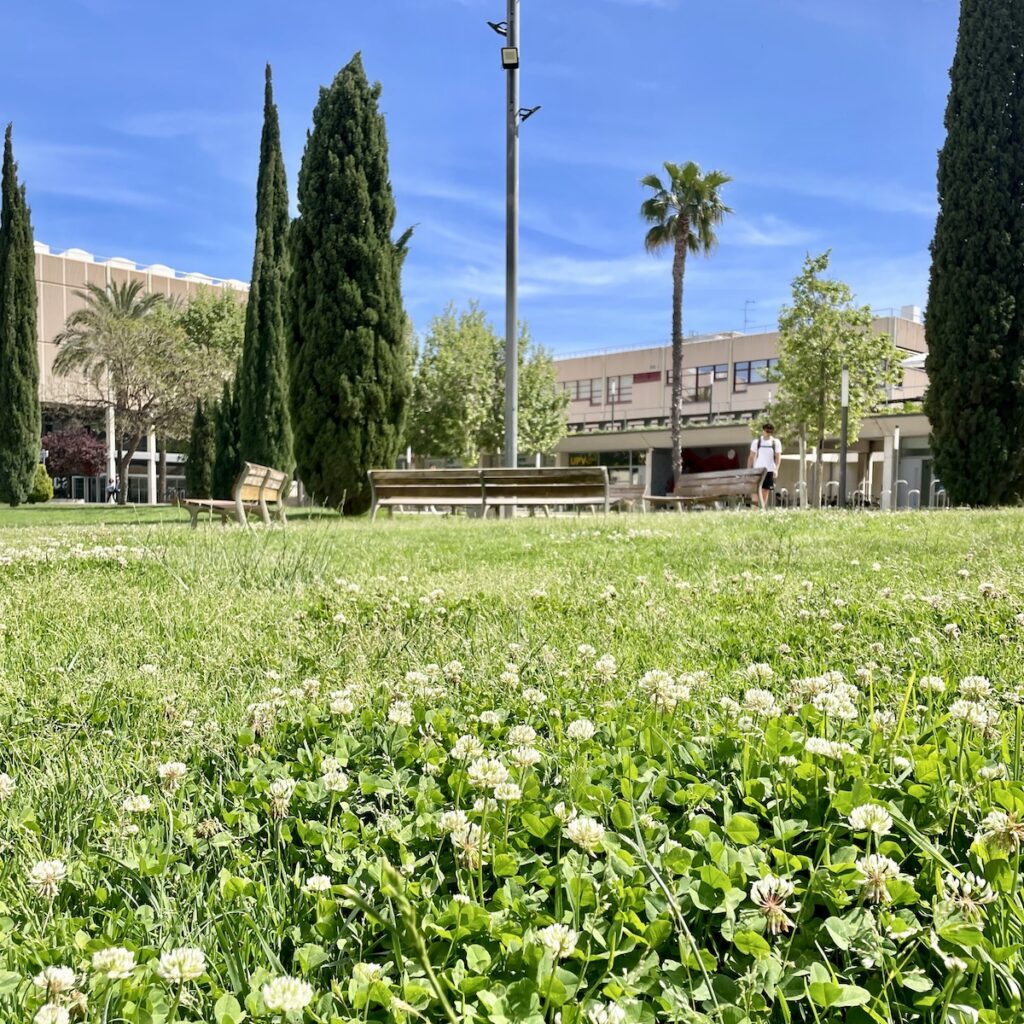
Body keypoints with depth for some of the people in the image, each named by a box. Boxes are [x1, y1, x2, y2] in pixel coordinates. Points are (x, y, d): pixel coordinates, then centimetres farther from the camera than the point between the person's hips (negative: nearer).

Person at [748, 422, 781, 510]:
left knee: (766, 490, 4)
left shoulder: (776, 442, 3)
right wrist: (748, 470, 1)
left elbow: (778, 457, 2)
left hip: (769, 470, 0)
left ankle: (763, 508, 13)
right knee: (755, 489, -11)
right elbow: (751, 457, 6)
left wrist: (776, 469, -11)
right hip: (757, 470, 0)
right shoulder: (756, 442, 3)